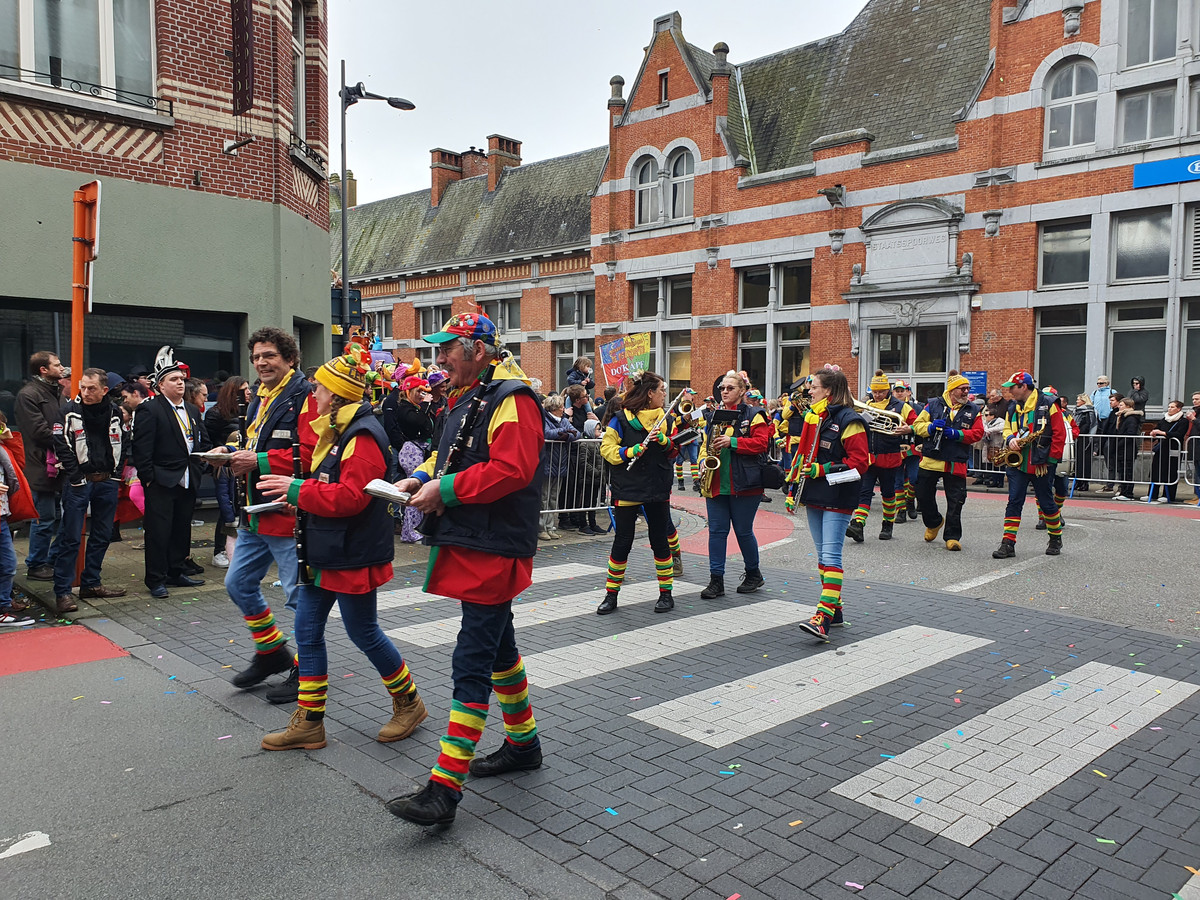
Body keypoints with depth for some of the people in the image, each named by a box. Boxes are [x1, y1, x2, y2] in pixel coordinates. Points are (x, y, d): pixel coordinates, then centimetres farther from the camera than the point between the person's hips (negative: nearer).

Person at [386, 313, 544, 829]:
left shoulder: (511, 399, -15)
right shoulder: (465, 398, 17)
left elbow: (511, 470, -27)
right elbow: (450, 455, 24)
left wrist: (446, 489, -22)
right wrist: (423, 476, 5)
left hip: (494, 551, -10)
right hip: (468, 544, 11)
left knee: (471, 664, -9)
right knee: (497, 647, 20)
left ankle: (444, 789, -6)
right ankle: (523, 744, 36)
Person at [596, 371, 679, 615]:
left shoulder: (665, 418, 9)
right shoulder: (621, 417, -6)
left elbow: (675, 453, 10)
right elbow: (607, 449, -9)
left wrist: (664, 441, -11)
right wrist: (632, 451, -25)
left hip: (658, 488, 4)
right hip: (627, 488, -4)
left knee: (659, 540, 9)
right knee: (622, 542, 1)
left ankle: (666, 593, 21)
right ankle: (611, 595, 14)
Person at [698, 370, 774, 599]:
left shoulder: (753, 415, -2)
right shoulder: (714, 415, 15)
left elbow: (761, 443, -12)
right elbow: (705, 444, 19)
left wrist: (732, 442, -20)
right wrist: (704, 461, 0)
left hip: (744, 484, -5)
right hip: (716, 483, 5)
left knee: (743, 531, 4)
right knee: (716, 530, 2)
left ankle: (753, 574, 25)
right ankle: (716, 580, 7)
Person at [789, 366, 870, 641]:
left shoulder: (848, 420, -12)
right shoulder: (813, 418, 14)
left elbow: (860, 461, -18)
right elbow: (803, 453, 21)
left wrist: (822, 470, -20)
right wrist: (793, 482, 15)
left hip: (838, 499, -9)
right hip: (815, 497, 9)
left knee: (831, 555, -13)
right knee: (822, 554, 12)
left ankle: (824, 617, -18)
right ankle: (835, 609, 22)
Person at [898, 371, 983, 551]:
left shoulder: (973, 410, 8)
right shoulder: (933, 404, 6)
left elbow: (977, 433, 0)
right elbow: (918, 424, 4)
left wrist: (956, 434, -15)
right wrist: (931, 427, -16)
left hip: (956, 464, 0)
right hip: (930, 460, 1)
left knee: (955, 502, -2)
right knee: (924, 496, 8)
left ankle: (952, 536, 9)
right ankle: (934, 522, 36)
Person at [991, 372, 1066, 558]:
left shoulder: (1048, 404, -6)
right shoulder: (1013, 407, 11)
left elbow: (1059, 433, -7)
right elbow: (1007, 428, 17)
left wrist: (1051, 459, -11)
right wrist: (1010, 439, -7)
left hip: (1040, 464, -4)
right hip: (1017, 463, 4)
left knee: (1046, 503, 8)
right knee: (1014, 502, -1)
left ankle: (1056, 538, 28)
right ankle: (1008, 544, -2)